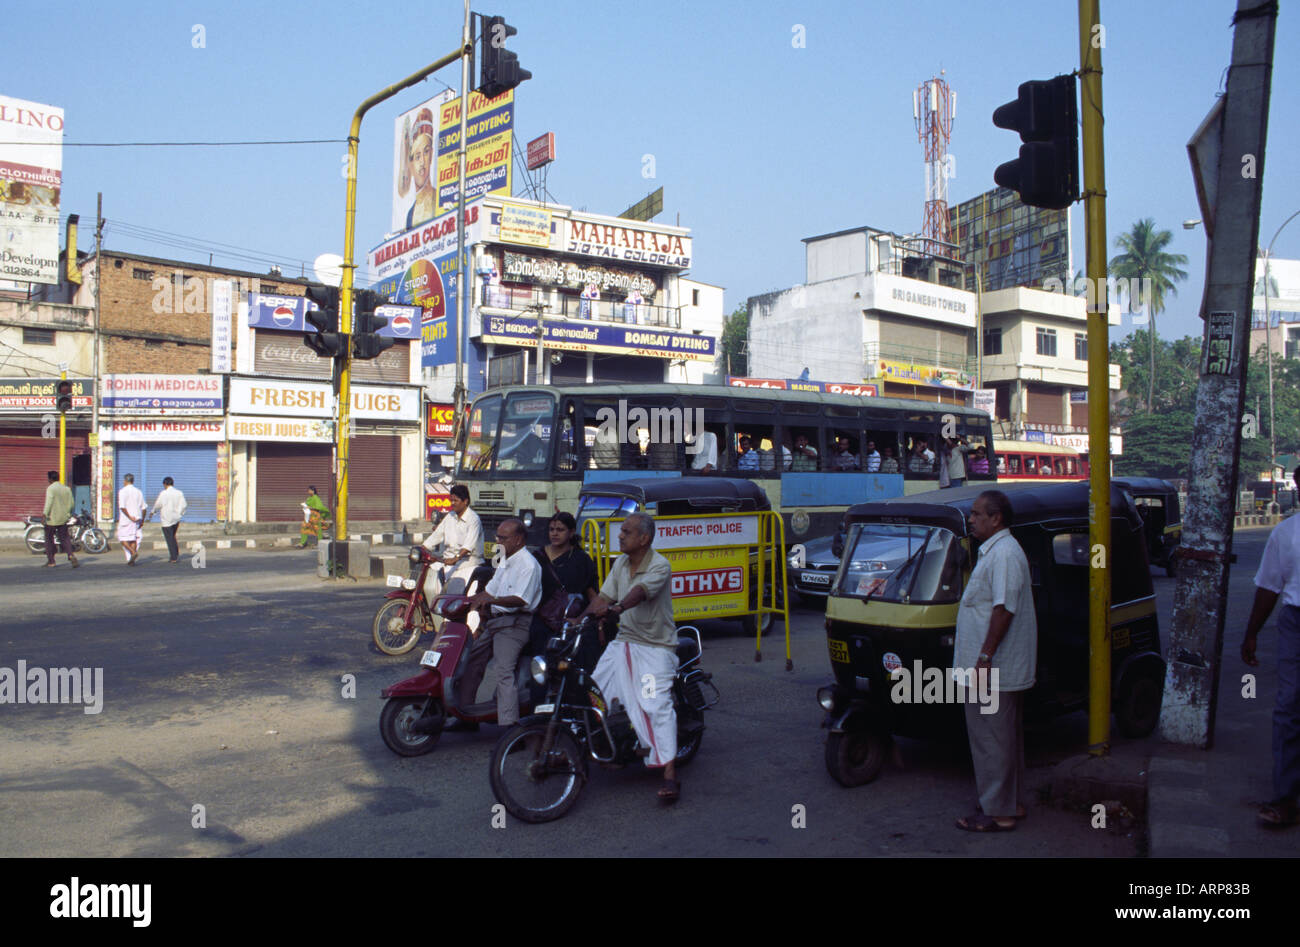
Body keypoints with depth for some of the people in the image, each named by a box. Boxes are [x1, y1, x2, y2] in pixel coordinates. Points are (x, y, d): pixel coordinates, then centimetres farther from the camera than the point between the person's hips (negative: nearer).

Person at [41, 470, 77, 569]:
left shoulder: (50, 488, -10)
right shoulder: (66, 488, 9)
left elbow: (49, 502, -19)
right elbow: (71, 503, 11)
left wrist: (45, 514, -19)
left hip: (52, 518, -5)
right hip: (63, 518, 5)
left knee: (49, 538, 7)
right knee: (64, 538, 7)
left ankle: (50, 561, 11)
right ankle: (71, 555, -15)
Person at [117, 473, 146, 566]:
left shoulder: (122, 491, -7)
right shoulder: (138, 492, 9)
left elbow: (122, 507, -18)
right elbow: (143, 508, 8)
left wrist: (129, 517, -14)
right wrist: (142, 520, 14)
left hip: (126, 519, -5)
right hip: (137, 519, 5)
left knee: (123, 539, 4)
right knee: (134, 539, 6)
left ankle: (133, 552, -17)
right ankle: (131, 560, 3)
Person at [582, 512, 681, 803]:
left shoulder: (659, 566, -15)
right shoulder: (620, 563, 9)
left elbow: (640, 591, -33)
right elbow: (604, 596, 7)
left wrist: (616, 608, -51)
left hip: (655, 646, -7)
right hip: (623, 641, 7)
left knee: (657, 706, -17)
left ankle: (670, 776, -18)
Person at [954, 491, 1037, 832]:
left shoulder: (1004, 554, -19)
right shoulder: (996, 551, 15)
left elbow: (1005, 610, -25)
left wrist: (985, 657, -25)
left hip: (994, 671, -11)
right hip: (1006, 670, 11)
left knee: (991, 739, -2)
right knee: (1007, 737, 17)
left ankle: (998, 812, 6)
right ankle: (1013, 803, 28)